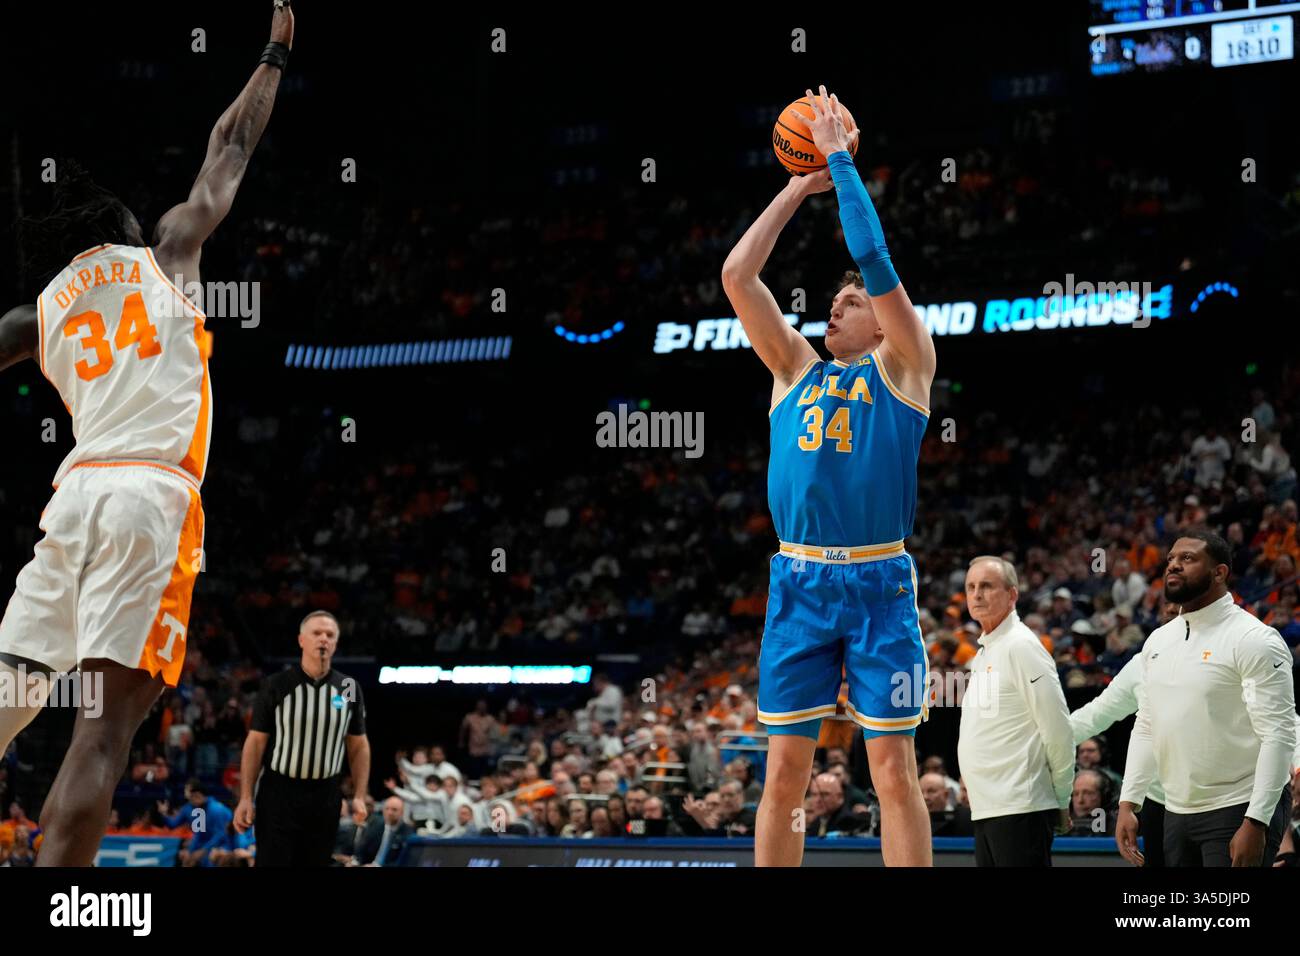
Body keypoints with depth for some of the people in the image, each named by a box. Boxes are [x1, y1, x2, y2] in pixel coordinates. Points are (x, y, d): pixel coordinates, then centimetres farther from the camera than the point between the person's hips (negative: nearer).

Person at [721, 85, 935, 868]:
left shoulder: (902, 367, 7)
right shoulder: (796, 369, 18)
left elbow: (876, 262, -4)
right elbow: (738, 275, 11)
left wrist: (841, 161, 2)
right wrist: (798, 189, 12)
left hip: (878, 583, -3)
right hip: (798, 582, 4)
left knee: (894, 772, -3)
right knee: (784, 775, 2)